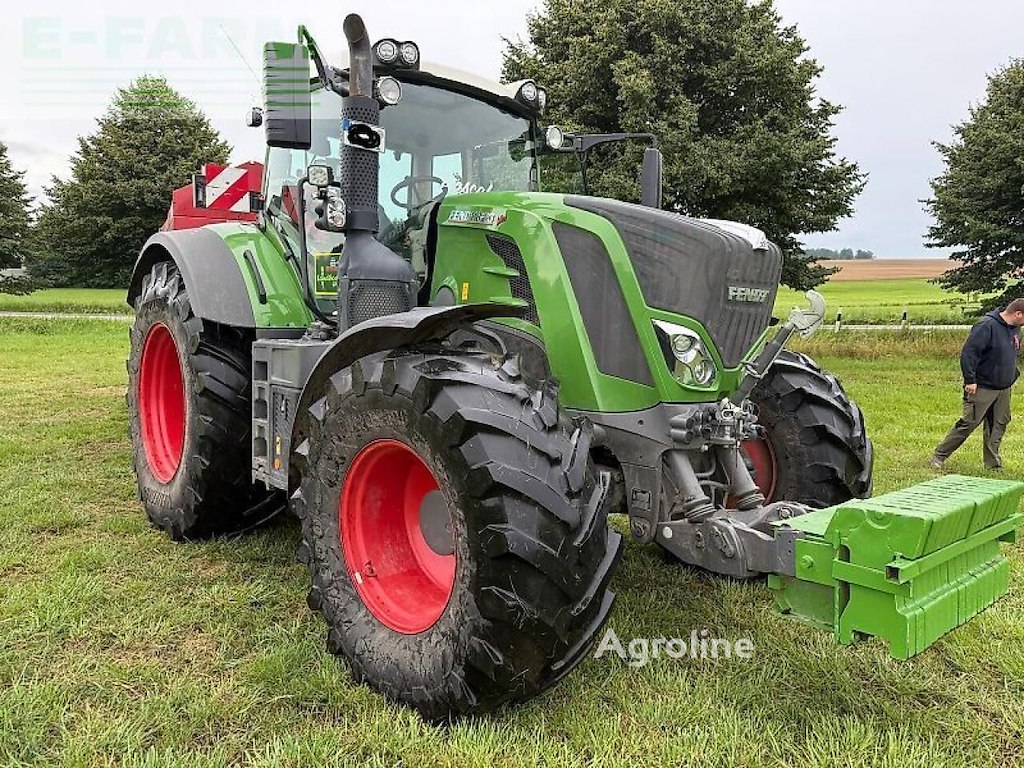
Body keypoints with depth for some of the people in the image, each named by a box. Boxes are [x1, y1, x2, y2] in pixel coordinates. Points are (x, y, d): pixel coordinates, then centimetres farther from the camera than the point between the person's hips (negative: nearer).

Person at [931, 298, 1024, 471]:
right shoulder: (987, 326, -18)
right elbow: (968, 353, -22)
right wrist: (970, 380, -22)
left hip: (1004, 389, 8)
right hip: (982, 388, -8)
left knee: (998, 426, 10)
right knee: (968, 423, -7)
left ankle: (993, 464, 19)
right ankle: (939, 456, 3)